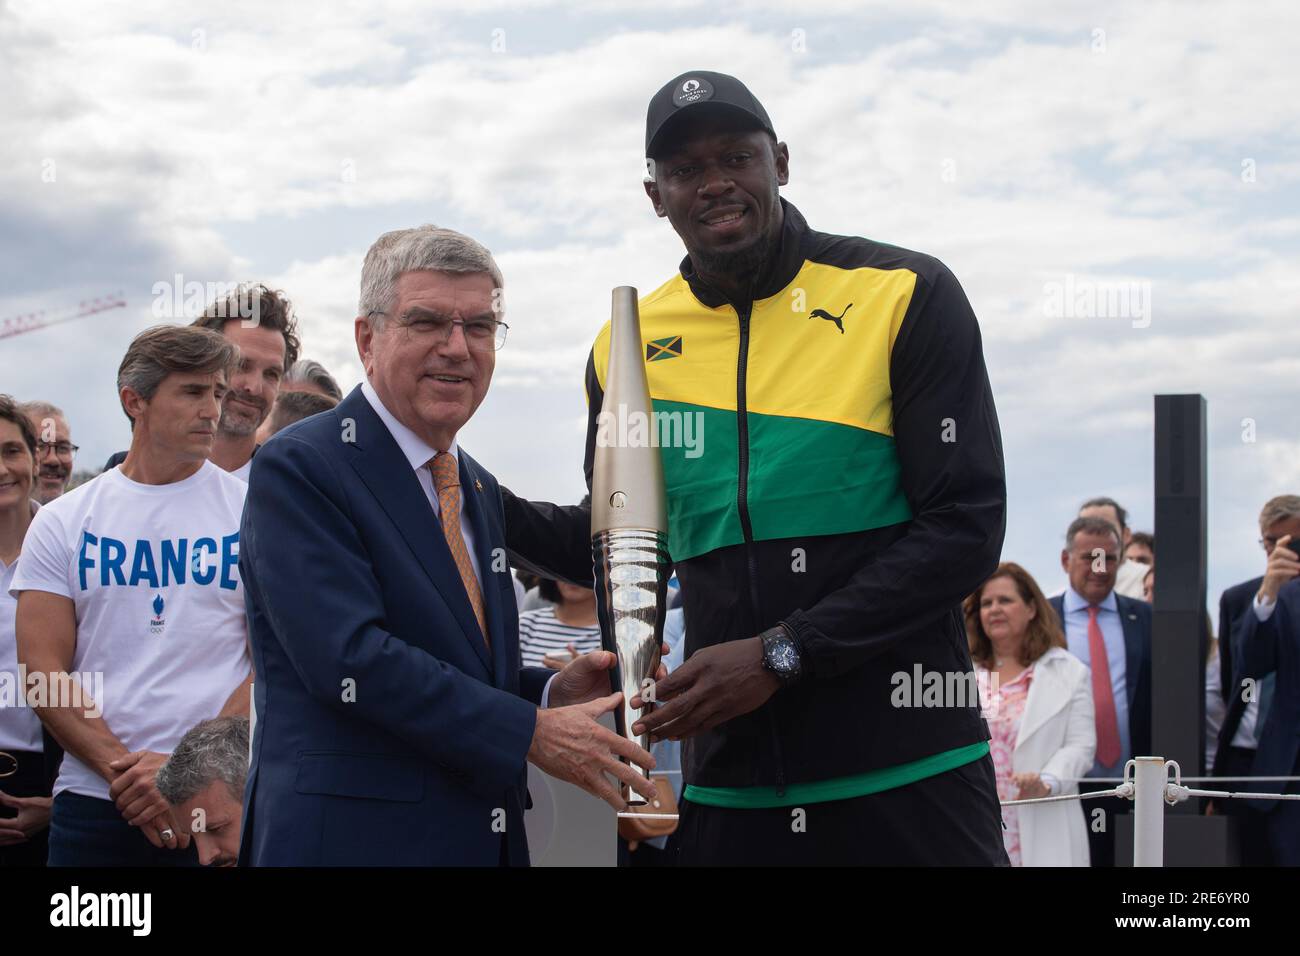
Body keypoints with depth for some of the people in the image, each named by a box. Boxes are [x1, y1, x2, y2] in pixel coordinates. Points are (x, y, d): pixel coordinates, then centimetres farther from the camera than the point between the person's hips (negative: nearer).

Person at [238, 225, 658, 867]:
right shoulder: (297, 468, -11)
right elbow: (349, 659, -21)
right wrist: (533, 731, -18)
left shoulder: (479, 490, 15)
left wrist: (556, 692, -1)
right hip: (348, 839, -7)